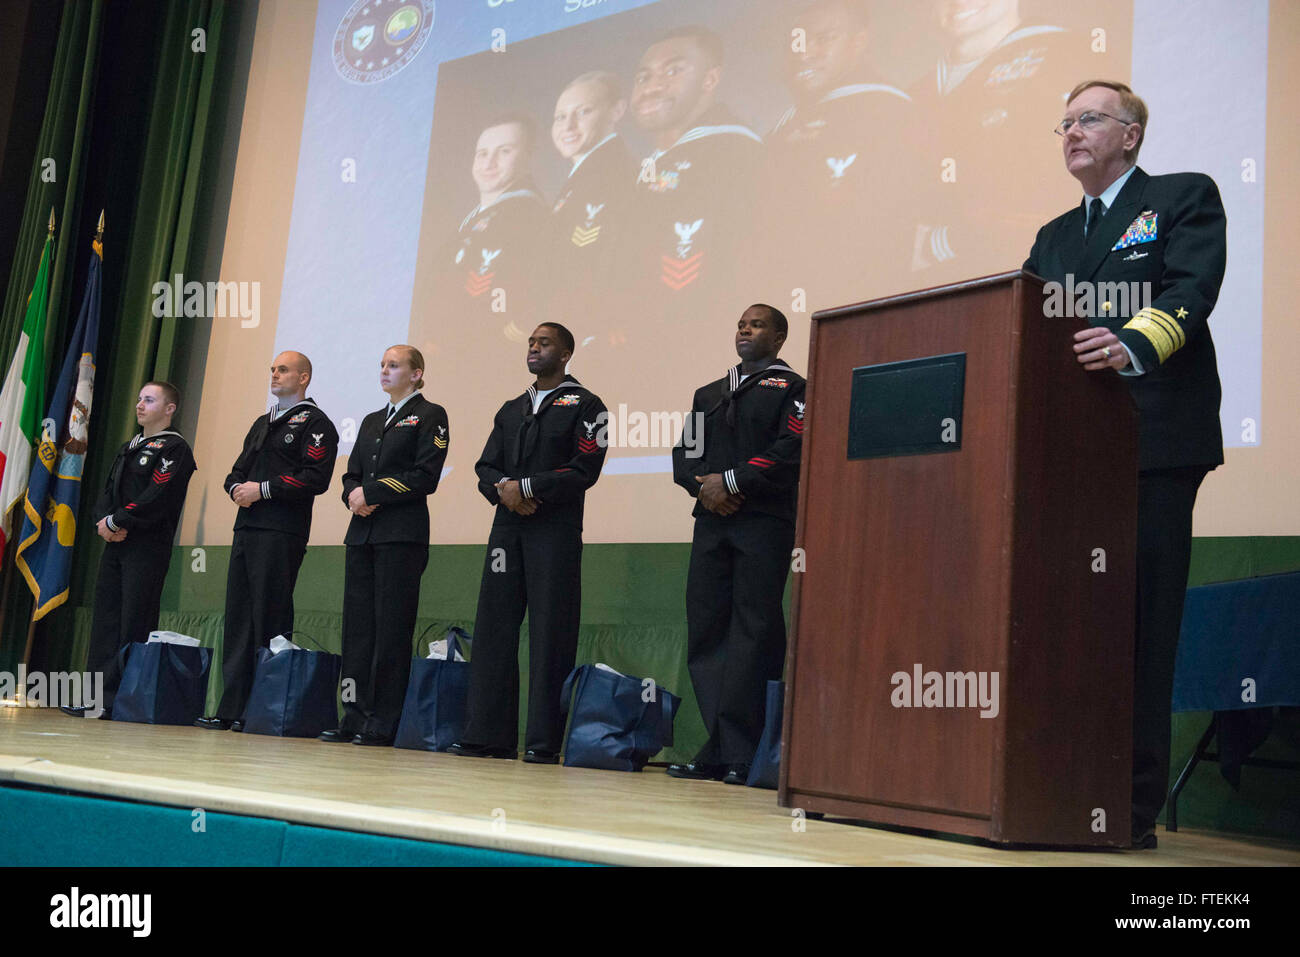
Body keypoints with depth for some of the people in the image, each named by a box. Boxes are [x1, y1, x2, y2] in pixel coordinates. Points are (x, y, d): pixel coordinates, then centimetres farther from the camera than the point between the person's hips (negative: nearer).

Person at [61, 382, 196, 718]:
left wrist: (115, 521, -12)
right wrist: (103, 522, -3)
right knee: (105, 618, 6)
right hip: (115, 543, 8)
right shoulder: (128, 447, 22)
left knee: (134, 623, -8)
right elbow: (107, 492, 17)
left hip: (148, 546, -8)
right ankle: (98, 696, 9)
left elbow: (156, 498, -16)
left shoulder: (174, 448, -5)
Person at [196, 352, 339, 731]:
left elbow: (315, 478, -13)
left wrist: (263, 489, -13)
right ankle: (232, 708, 9)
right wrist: (238, 488, 3)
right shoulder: (262, 423, 25)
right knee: (238, 617, 6)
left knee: (270, 619, -8)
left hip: (282, 533, -8)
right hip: (247, 527, 8)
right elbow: (237, 470, 26)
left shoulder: (315, 423, -1)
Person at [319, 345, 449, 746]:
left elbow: (425, 476, -10)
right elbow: (352, 475, 21)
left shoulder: (429, 415, 2)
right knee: (357, 626, 5)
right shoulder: (371, 421, 24)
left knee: (392, 629, -7)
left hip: (402, 535, -7)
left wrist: (371, 493, -11)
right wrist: (354, 496, -2)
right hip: (362, 533, 7)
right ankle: (355, 717, 9)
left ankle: (383, 723, -3)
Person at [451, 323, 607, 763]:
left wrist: (526, 487, -12)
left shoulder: (584, 406, 2)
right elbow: (485, 467, 15)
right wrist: (503, 490, -6)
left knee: (550, 635, -6)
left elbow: (583, 470, -9)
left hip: (556, 531, -6)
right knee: (493, 628, 2)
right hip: (507, 526, 6)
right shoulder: (511, 410, 22)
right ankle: (488, 734, 7)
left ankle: (543, 741, -2)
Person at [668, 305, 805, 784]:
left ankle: (742, 756, -7)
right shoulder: (708, 394, 25)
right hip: (711, 519, 6)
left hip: (765, 522, -6)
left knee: (752, 633, -8)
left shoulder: (791, 388, 7)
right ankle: (717, 749, 3)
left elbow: (790, 451, -8)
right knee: (705, 629, 0)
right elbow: (683, 453, 17)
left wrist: (730, 481, -11)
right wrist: (704, 486, -3)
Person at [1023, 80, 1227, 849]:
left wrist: (1131, 345, -32)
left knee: (1139, 631, -6)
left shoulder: (1185, 199, 6)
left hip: (1151, 446, -6)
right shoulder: (1054, 236, 25)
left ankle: (1136, 808, -1)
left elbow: (1191, 291, -12)